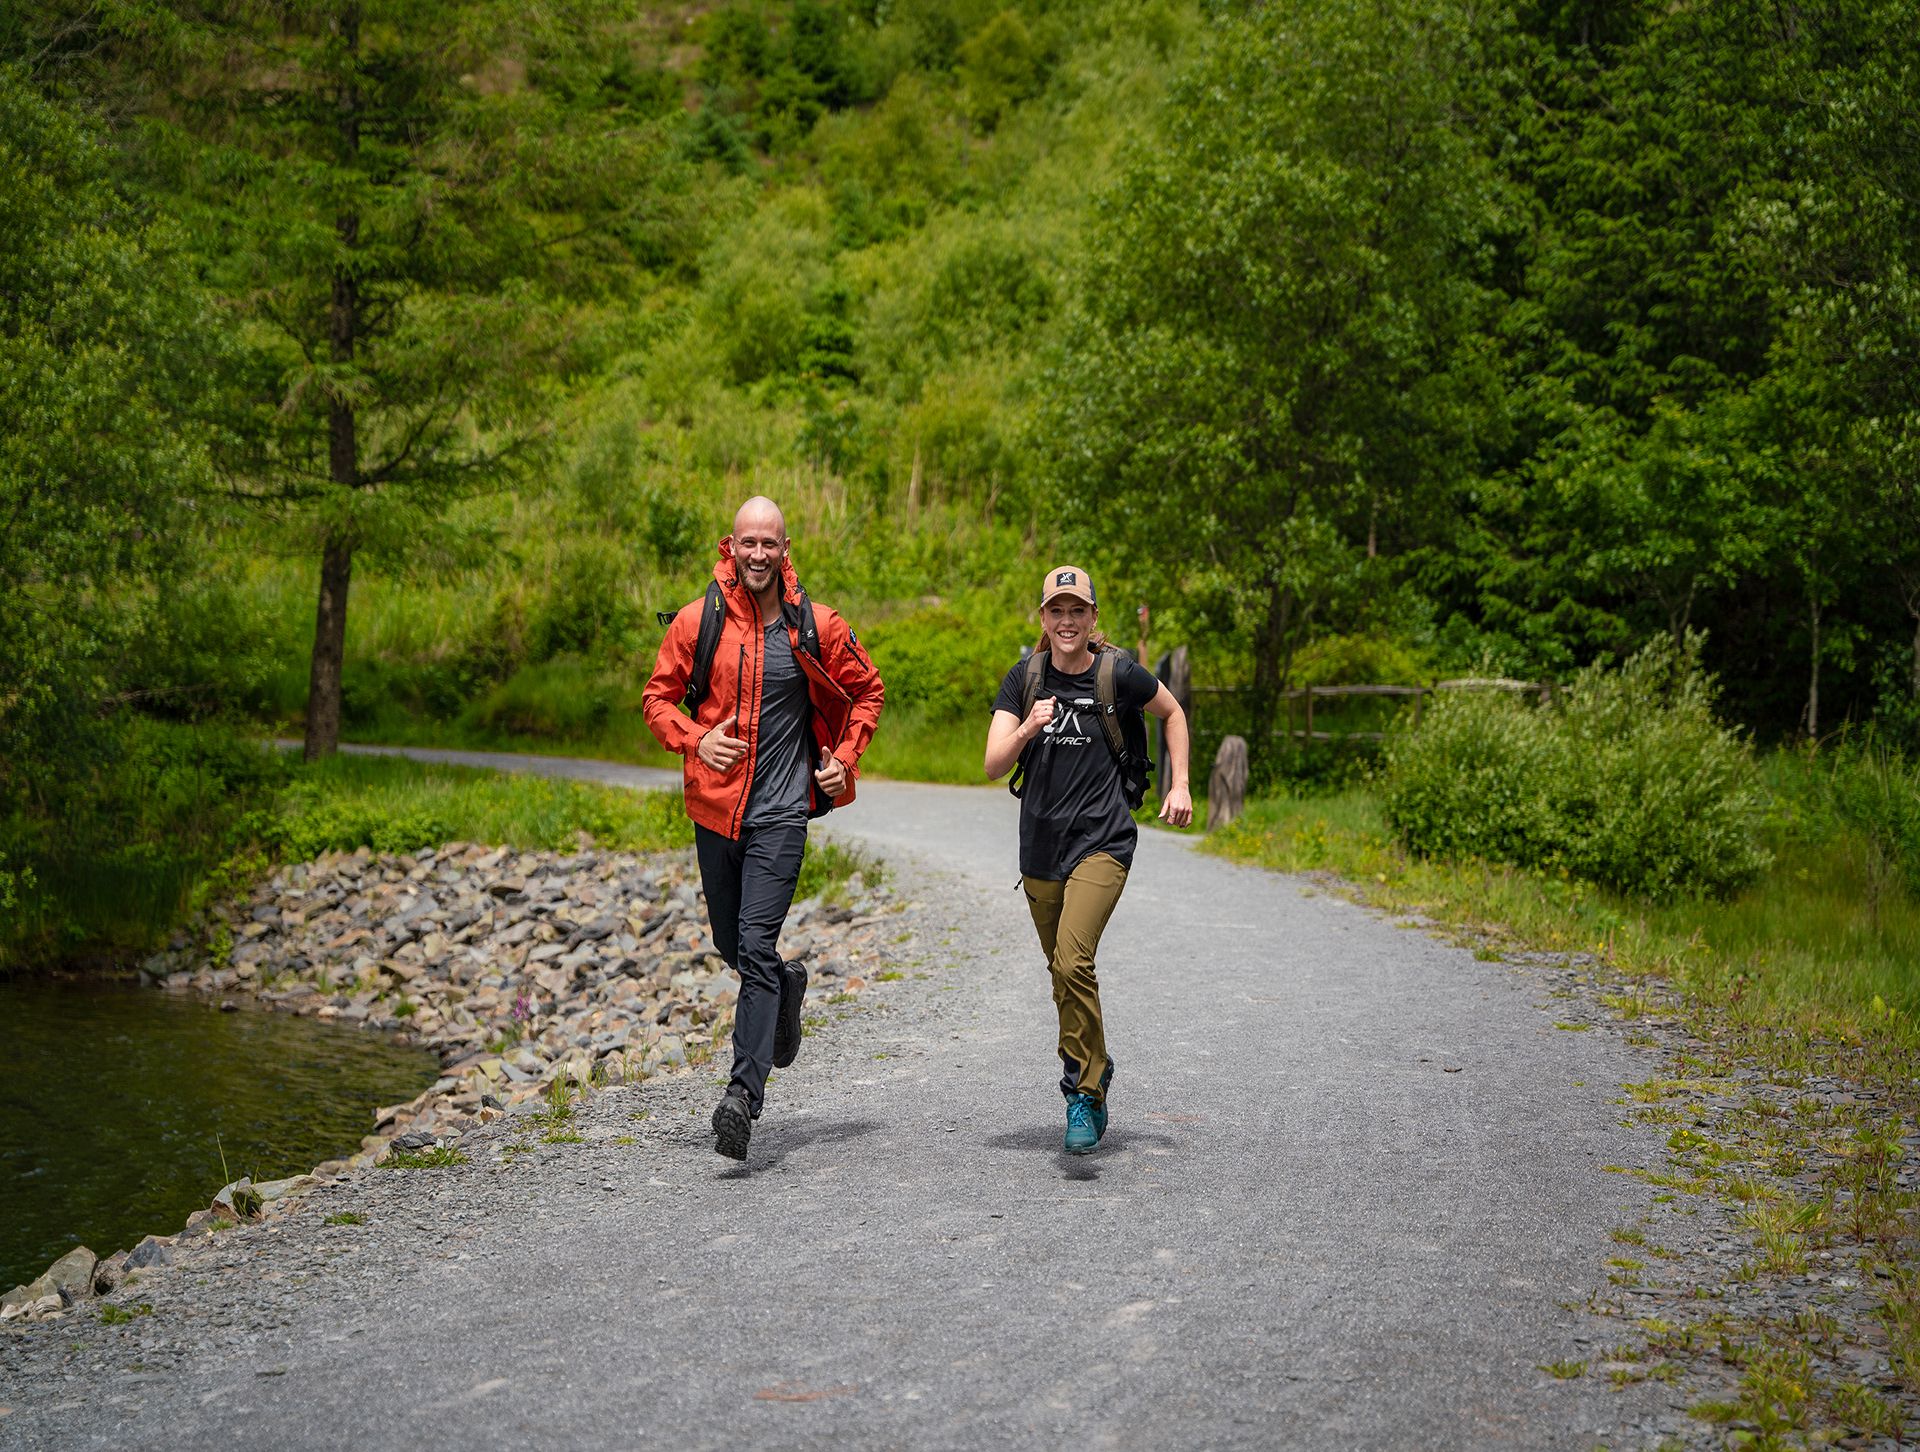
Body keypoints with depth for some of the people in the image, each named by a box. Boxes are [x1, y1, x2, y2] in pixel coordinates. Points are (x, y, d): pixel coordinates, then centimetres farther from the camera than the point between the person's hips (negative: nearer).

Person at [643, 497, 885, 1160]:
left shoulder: (816, 627, -2)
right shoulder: (698, 621, -2)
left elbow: (867, 690, 13)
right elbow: (659, 696, 6)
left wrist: (845, 759, 3)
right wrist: (694, 739, -12)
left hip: (781, 812, -3)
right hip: (714, 807, 3)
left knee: (756, 946, -13)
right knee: (729, 943, 15)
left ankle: (744, 1093, -15)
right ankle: (785, 986, 48)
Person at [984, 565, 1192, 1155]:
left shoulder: (1119, 674, -6)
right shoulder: (1024, 679, 0)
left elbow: (1172, 713, 13)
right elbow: (992, 766, -8)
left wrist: (1179, 785, 6)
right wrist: (1026, 730, -26)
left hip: (1102, 843, -4)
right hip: (1040, 847, 4)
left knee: (1074, 962, -22)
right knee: (1064, 974, 14)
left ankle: (1083, 1089, -9)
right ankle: (1097, 1066, 38)